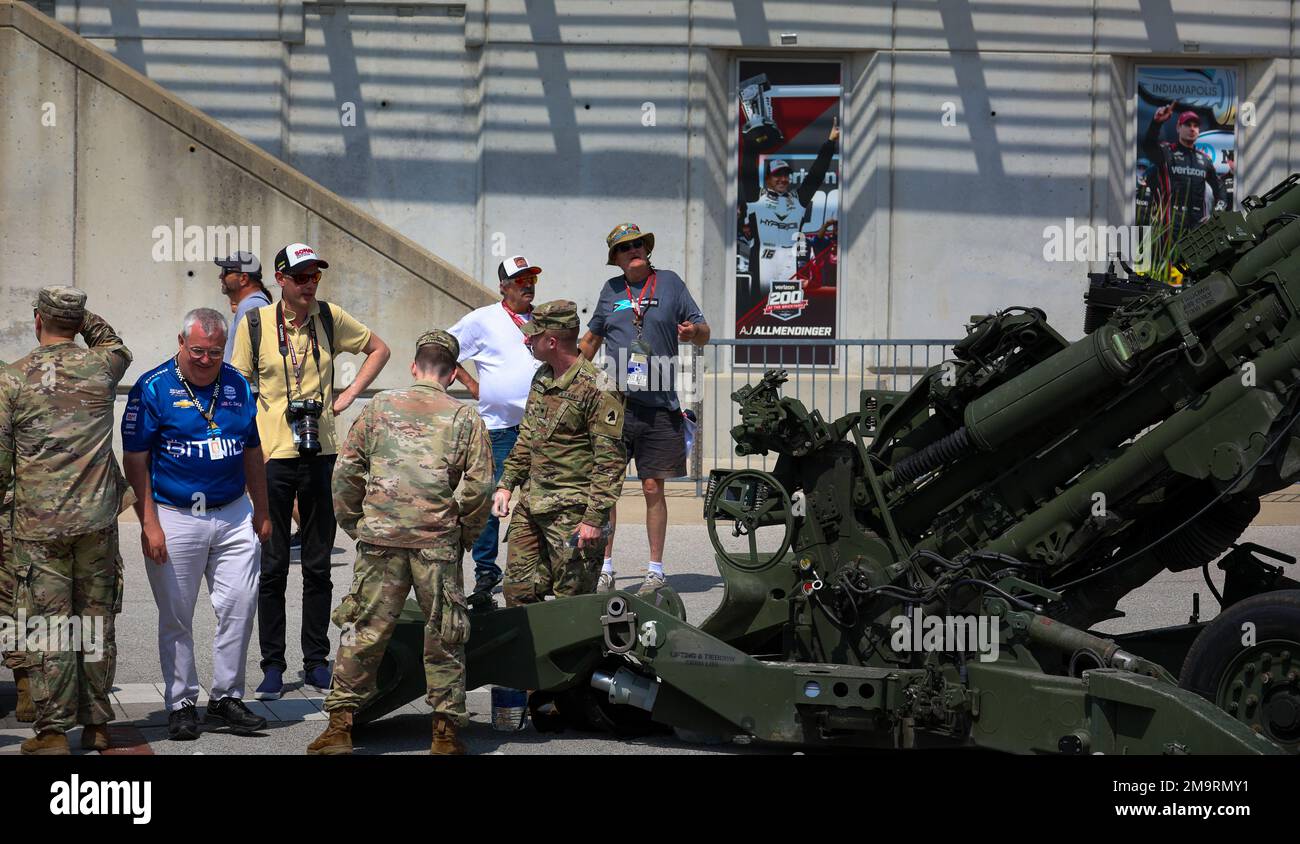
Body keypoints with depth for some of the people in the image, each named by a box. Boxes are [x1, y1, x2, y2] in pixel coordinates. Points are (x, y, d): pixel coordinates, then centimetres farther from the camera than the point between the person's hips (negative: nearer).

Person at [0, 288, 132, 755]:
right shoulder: (101, 367, 2)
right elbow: (116, 345, 29)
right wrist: (82, 315, 22)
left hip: (38, 523, -2)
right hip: (96, 519, 2)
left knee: (49, 625, 1)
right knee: (96, 622, 9)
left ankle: (52, 730, 2)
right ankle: (96, 725, 14)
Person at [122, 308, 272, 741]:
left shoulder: (237, 385, 8)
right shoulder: (153, 388, -7)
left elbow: (252, 452, 17)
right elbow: (135, 460, -7)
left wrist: (262, 512, 16)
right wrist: (149, 523, -12)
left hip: (234, 514, 4)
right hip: (175, 515, -4)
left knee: (240, 606, 0)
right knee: (176, 617, 4)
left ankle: (226, 697, 12)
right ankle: (181, 703, 14)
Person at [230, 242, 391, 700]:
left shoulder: (329, 317, 2)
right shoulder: (255, 324, -3)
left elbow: (379, 349, 18)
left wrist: (350, 394, 5)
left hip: (320, 455, 2)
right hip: (272, 456, -2)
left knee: (318, 566, 8)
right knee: (272, 567, 2)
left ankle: (316, 661, 17)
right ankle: (272, 665, 10)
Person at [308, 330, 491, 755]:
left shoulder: (380, 406, 7)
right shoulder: (466, 419, 5)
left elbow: (346, 470, 5)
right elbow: (478, 485, -2)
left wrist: (352, 523, 16)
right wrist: (466, 535, 12)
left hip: (381, 538, 1)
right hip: (438, 544, -1)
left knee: (364, 631, 6)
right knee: (444, 639, 8)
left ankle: (339, 724, 5)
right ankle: (445, 730, 10)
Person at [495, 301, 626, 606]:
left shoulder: (596, 389, -16)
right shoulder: (542, 378, 11)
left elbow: (611, 460, -16)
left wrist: (595, 518, -19)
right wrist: (507, 483, 16)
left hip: (571, 512, -8)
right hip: (530, 506, 8)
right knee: (517, 590, 10)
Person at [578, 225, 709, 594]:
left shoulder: (670, 282, 6)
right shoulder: (611, 289, 12)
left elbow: (704, 334, 8)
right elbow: (592, 338, 27)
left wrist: (693, 332, -15)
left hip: (658, 408, -2)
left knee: (653, 488, 3)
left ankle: (655, 570, 12)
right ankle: (605, 569, 5)